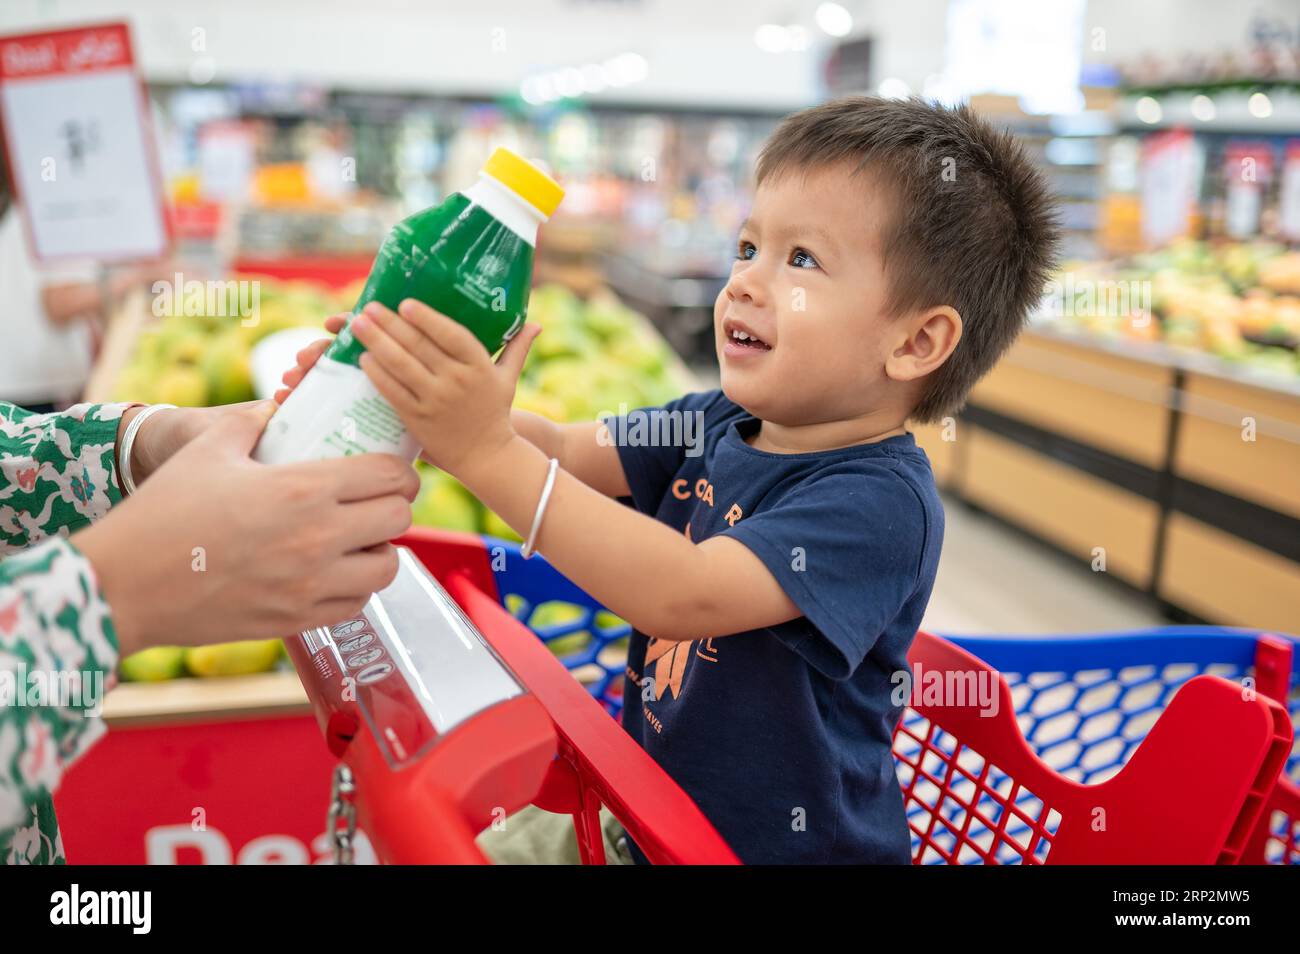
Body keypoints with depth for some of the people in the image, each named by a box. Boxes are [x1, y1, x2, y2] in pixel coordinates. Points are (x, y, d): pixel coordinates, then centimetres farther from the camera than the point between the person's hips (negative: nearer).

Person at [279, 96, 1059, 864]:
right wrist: (412, 398, -21)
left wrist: (488, 452, -42)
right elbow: (564, 451, -5)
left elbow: (681, 593, -37)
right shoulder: (716, 424, -2)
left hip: (781, 843, -6)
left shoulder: (880, 501, -27)